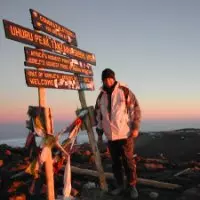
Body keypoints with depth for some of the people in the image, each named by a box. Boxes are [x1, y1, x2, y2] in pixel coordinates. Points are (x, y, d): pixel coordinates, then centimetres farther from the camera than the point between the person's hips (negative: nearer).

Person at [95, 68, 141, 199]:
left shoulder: (124, 91, -5)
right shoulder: (101, 96, 10)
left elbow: (135, 109, -6)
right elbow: (98, 115, 16)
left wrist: (135, 127, -11)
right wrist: (99, 133, 15)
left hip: (125, 133, -5)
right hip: (110, 135, 5)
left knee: (128, 161, 2)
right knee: (115, 162, 12)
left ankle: (132, 186, 16)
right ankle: (120, 185, 26)